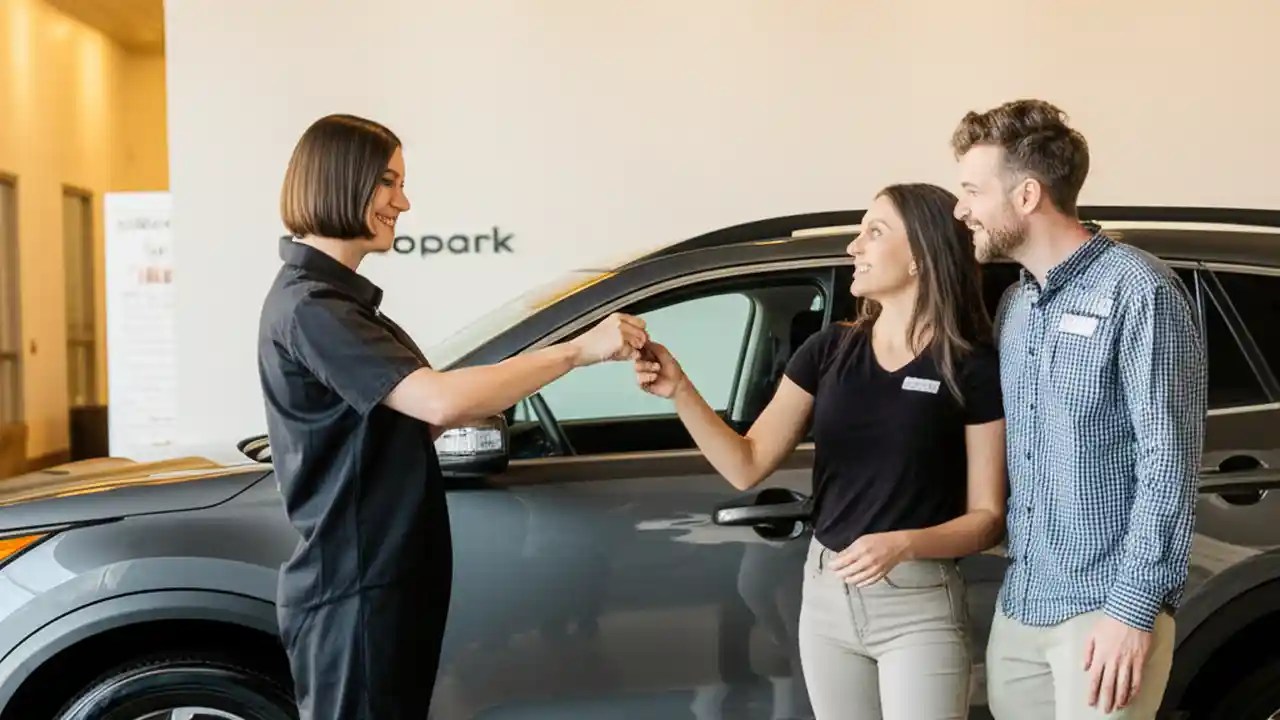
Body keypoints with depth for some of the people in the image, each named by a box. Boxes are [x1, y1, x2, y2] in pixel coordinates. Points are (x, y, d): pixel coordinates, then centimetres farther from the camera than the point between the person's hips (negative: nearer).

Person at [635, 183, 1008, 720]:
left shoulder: (973, 369, -8)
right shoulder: (829, 349, 3)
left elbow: (986, 518, -6)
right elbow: (746, 467, -1)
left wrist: (905, 544, -24)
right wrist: (680, 390, -14)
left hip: (920, 605, -4)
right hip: (825, 595, 4)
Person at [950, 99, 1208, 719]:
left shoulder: (1138, 291, -10)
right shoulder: (1012, 305, 13)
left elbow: (1168, 463, -14)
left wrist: (1133, 609, -16)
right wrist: (1017, 588, 11)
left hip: (1104, 610, -7)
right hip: (1018, 607, 7)